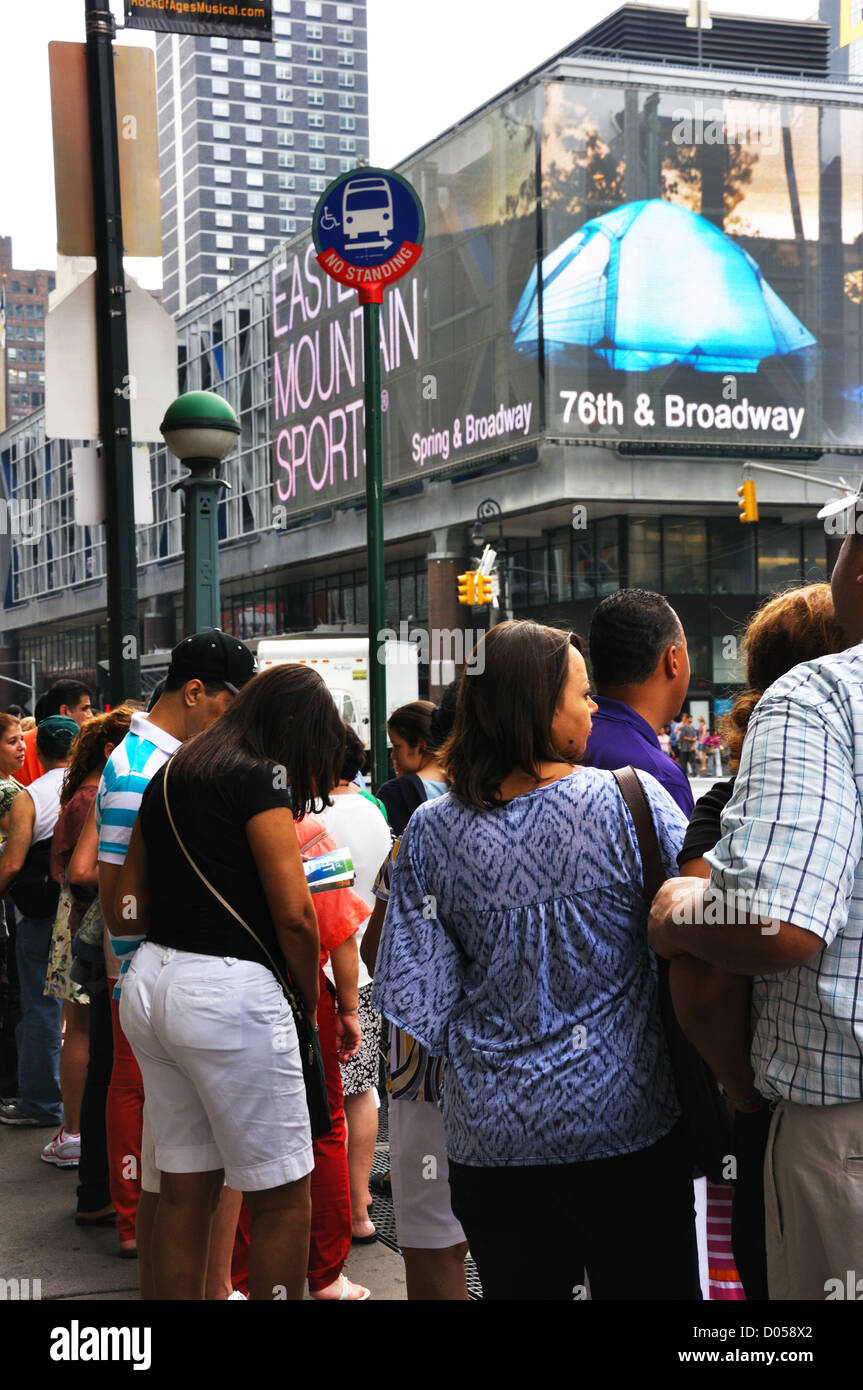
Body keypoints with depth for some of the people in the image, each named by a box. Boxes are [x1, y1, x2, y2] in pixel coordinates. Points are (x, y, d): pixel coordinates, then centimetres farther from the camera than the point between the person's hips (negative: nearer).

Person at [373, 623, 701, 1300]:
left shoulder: (431, 832, -4)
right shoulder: (629, 800, -13)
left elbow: (412, 996, -2)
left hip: (491, 1135, 3)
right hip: (622, 1119, -3)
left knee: (519, 1286, 17)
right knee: (644, 1286, 12)